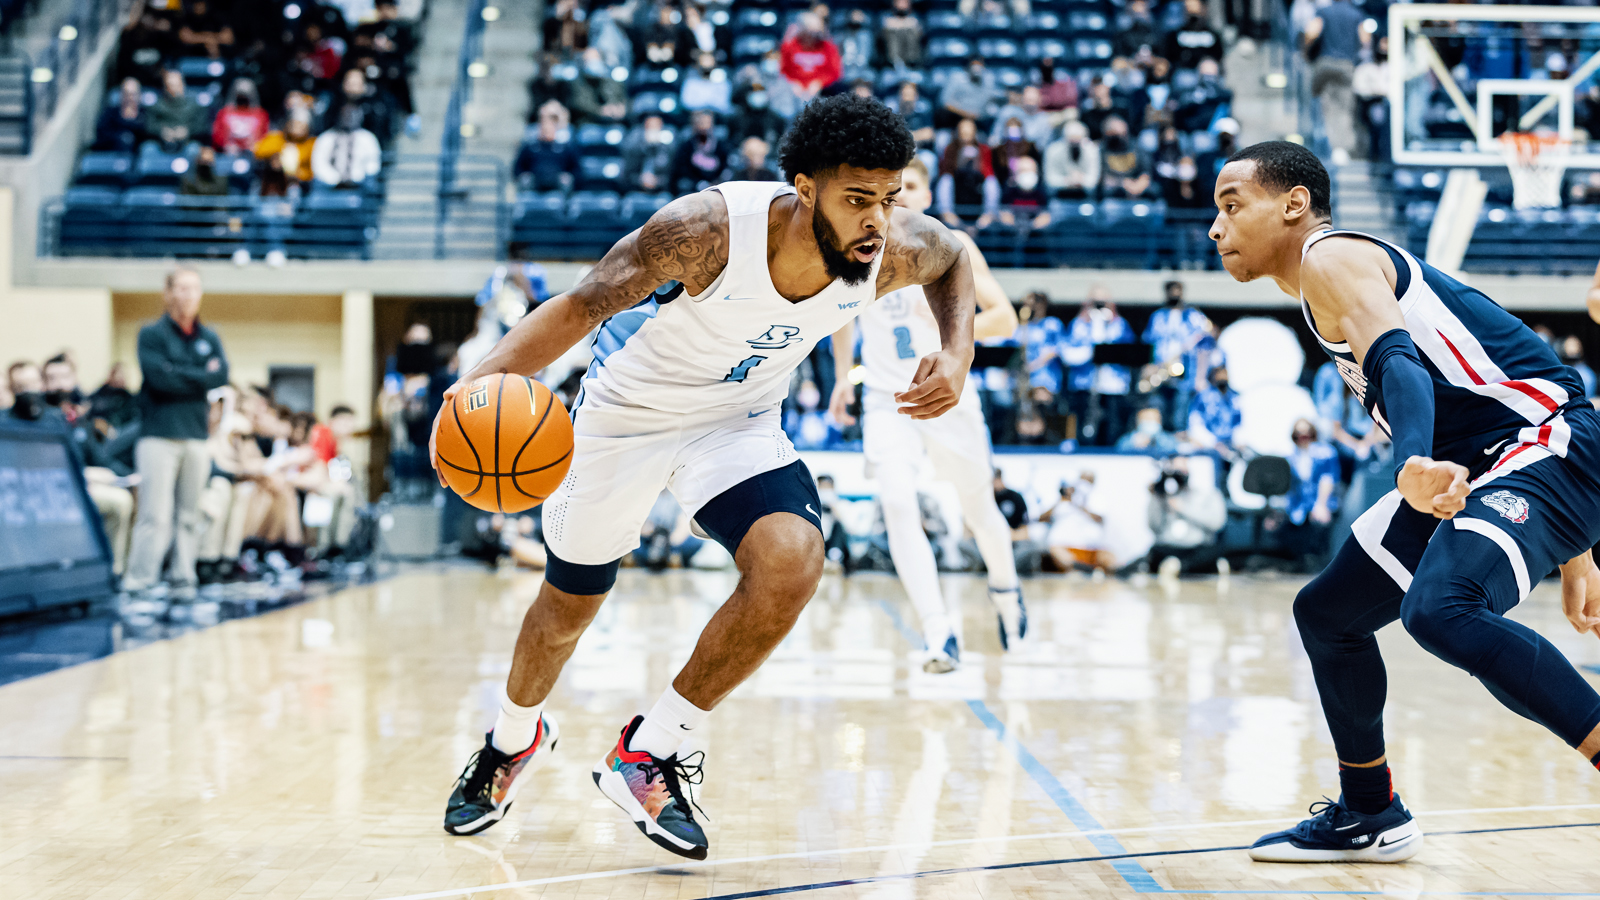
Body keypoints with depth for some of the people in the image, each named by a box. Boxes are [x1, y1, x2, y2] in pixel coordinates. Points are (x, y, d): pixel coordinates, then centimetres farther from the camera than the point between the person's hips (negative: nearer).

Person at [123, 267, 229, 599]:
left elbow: (221, 377, 0)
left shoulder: (210, 339, 15)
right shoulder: (152, 334, 2)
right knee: (156, 515, -10)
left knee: (189, 516, 5)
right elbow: (159, 376, -12)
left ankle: (183, 581, 11)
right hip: (159, 435, -4)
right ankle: (139, 582, -9)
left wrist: (180, 377, -7)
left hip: (196, 436, 4)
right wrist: (201, 376, -4)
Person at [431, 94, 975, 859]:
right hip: (628, 412, -2)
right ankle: (514, 739, 49)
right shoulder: (709, 228, -36)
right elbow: (580, 307, -27)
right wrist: (485, 379, -43)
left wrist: (957, 355, -15)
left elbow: (952, 259, 2)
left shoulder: (896, 250, -24)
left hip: (737, 422, 2)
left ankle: (648, 754, -6)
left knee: (792, 565, -26)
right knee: (570, 603, 14)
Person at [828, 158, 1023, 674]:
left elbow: (1005, 319, -8)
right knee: (898, 507, -21)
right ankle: (940, 633, -23)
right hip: (887, 399, 0)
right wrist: (843, 376, 14)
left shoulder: (953, 247, -5)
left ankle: (1006, 589, 46)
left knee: (978, 510, 14)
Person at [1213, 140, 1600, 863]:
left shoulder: (1331, 258, -8)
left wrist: (1414, 465, -52)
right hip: (1480, 463, 11)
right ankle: (1371, 816, 30)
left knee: (1440, 610, -35)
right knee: (1327, 614, 16)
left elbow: (1399, 363, -29)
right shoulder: (1353, 270, 22)